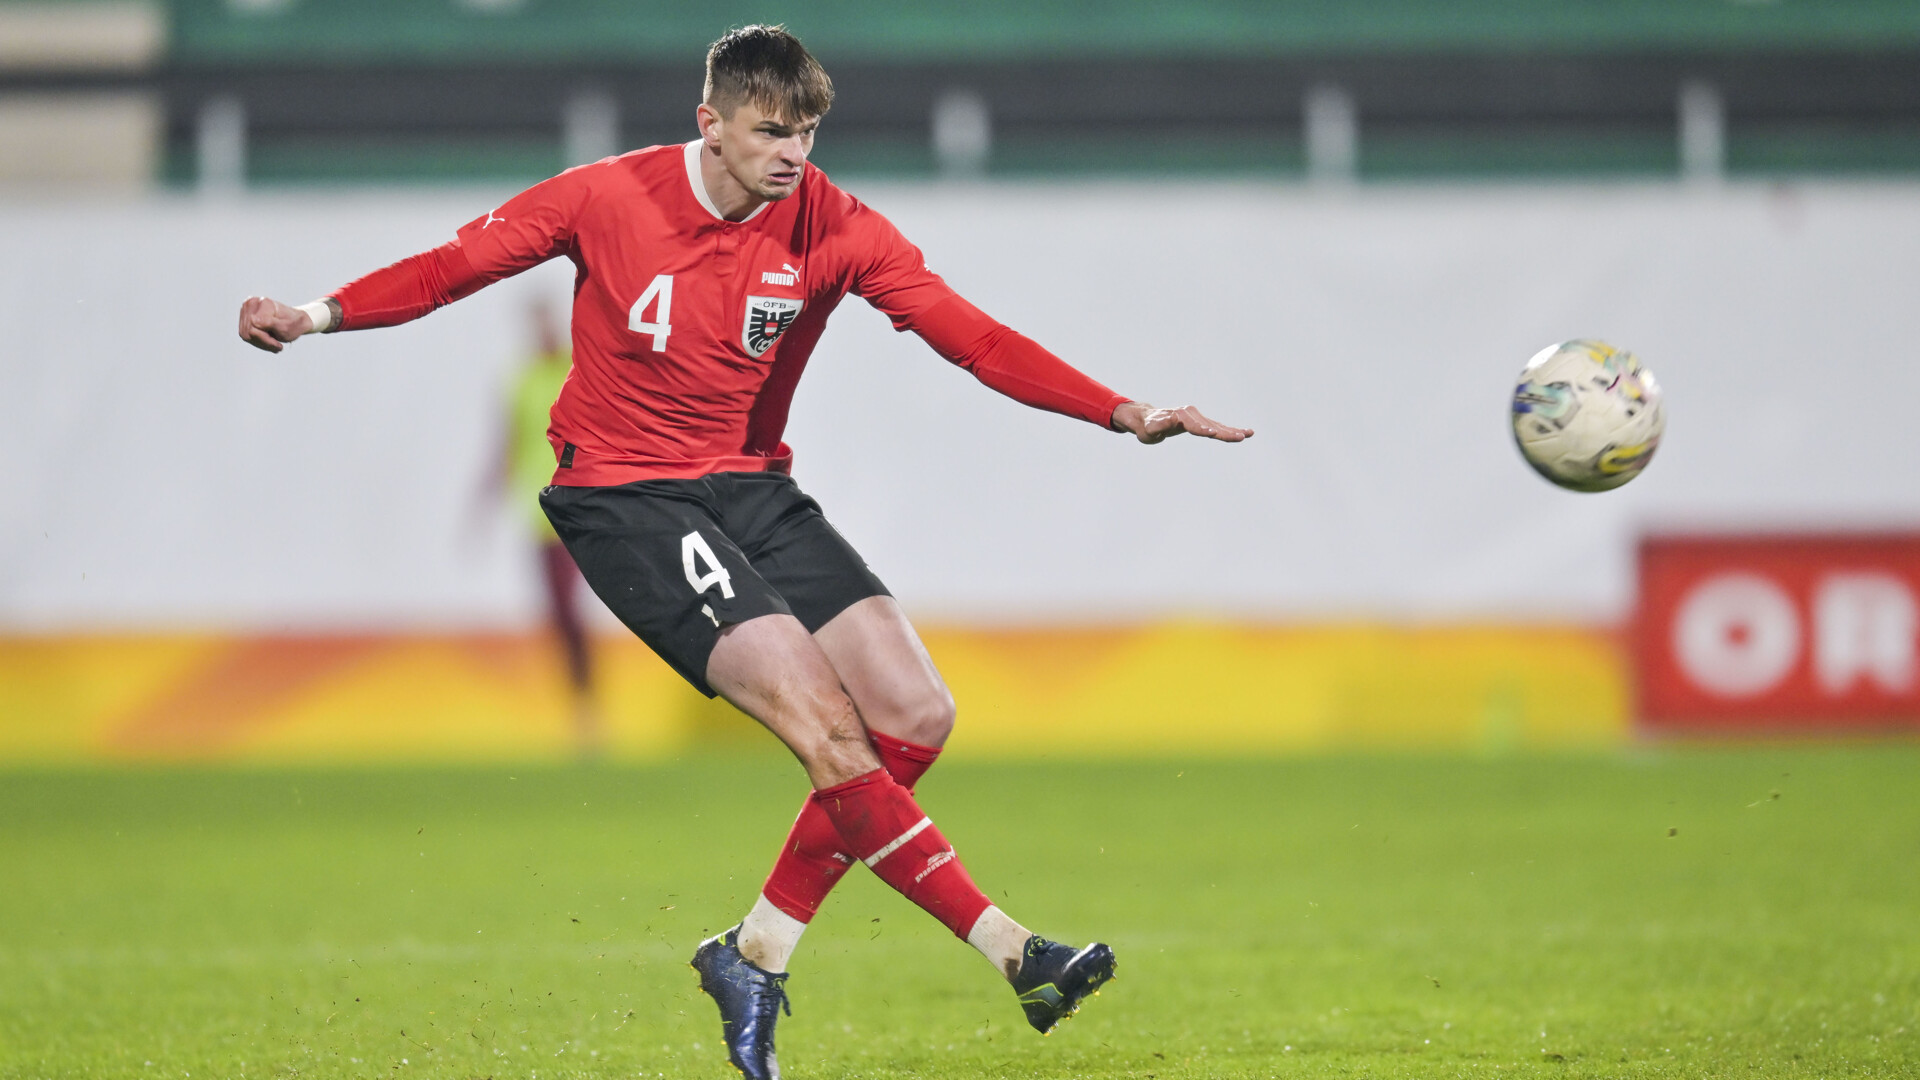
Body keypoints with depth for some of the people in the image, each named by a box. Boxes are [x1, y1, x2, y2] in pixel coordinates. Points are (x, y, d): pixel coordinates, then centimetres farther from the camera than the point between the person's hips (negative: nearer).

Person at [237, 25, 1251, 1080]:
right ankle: (1010, 951, -19)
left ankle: (756, 954, 6)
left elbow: (969, 335, -10)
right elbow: (460, 262, -2)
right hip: (622, 500, -5)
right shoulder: (608, 199, -11)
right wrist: (321, 314, -16)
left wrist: (1124, 414, -20)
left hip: (751, 488, 5)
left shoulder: (830, 226, -5)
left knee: (914, 716, -7)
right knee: (823, 720, -20)